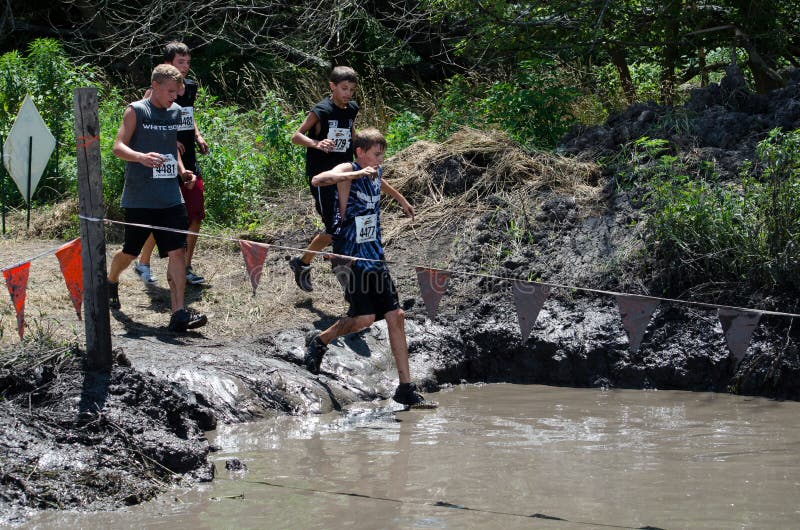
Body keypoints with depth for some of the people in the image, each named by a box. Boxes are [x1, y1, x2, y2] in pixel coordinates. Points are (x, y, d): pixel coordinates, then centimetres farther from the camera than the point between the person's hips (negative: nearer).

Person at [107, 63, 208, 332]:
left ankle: (179, 314, -11)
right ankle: (111, 282, 43)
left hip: (170, 197, 4)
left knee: (177, 251, -8)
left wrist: (182, 170, 8)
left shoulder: (175, 112, 11)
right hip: (139, 197, -4)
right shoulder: (136, 111, -6)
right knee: (131, 251, 10)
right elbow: (118, 147, -13)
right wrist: (142, 157, -32)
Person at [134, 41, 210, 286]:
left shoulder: (191, 87, 9)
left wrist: (197, 136, 11)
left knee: (196, 216, 4)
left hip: (189, 162, 7)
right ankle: (143, 264, 16)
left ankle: (186, 268, 14)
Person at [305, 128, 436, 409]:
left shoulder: (375, 173, 13)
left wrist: (402, 201, 58)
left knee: (395, 317, 1)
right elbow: (317, 180, -32)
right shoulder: (348, 170, -10)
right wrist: (356, 174, -39)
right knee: (365, 317, -17)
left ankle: (406, 389, 3)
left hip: (374, 256, 8)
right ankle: (319, 341, 13)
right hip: (352, 255, -8)